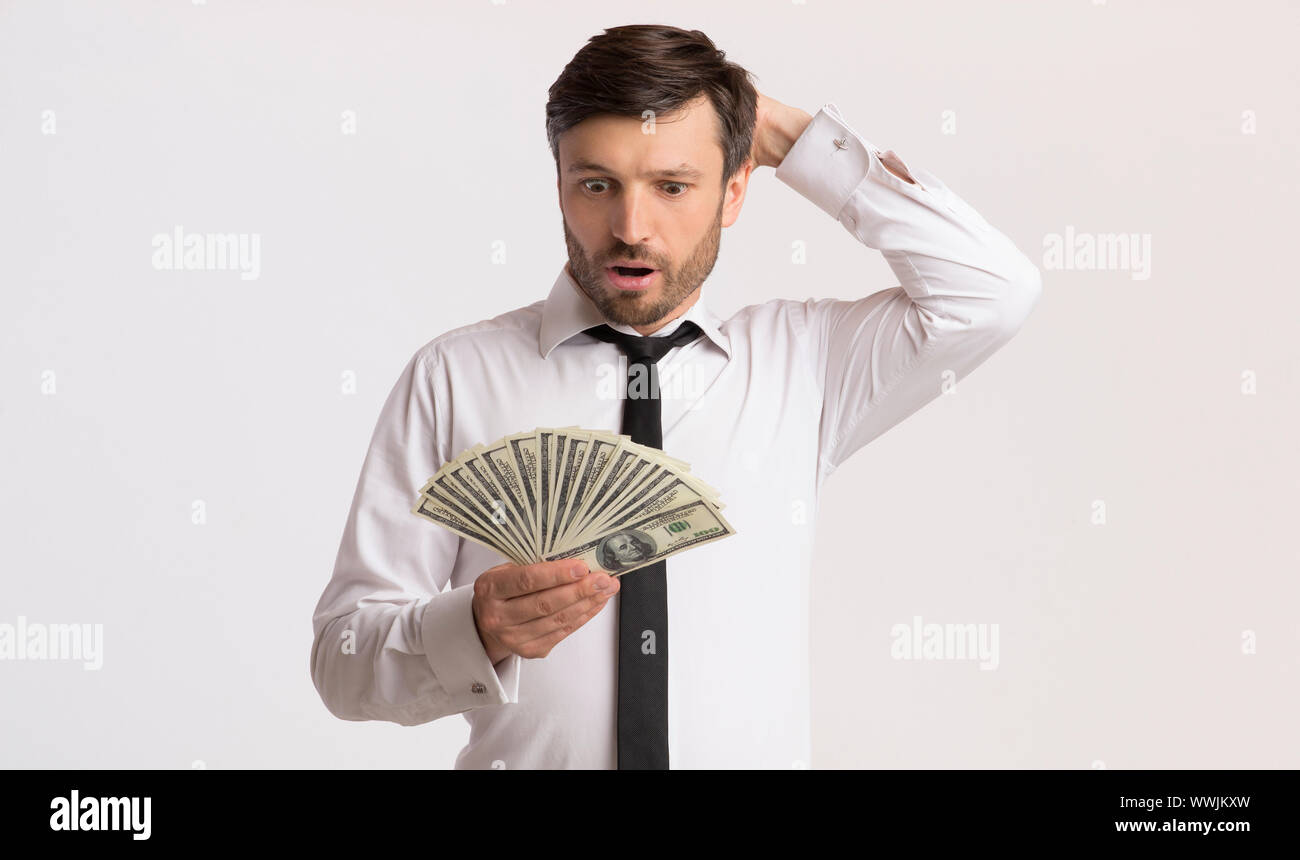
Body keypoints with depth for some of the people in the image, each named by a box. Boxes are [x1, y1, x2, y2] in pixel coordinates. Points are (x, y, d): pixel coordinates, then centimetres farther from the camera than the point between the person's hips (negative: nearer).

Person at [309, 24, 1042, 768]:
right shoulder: (452, 377, 2)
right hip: (524, 758, -1)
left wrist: (787, 136, 1)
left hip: (756, 754, 1)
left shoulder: (801, 359, 9)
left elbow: (992, 294, -3)